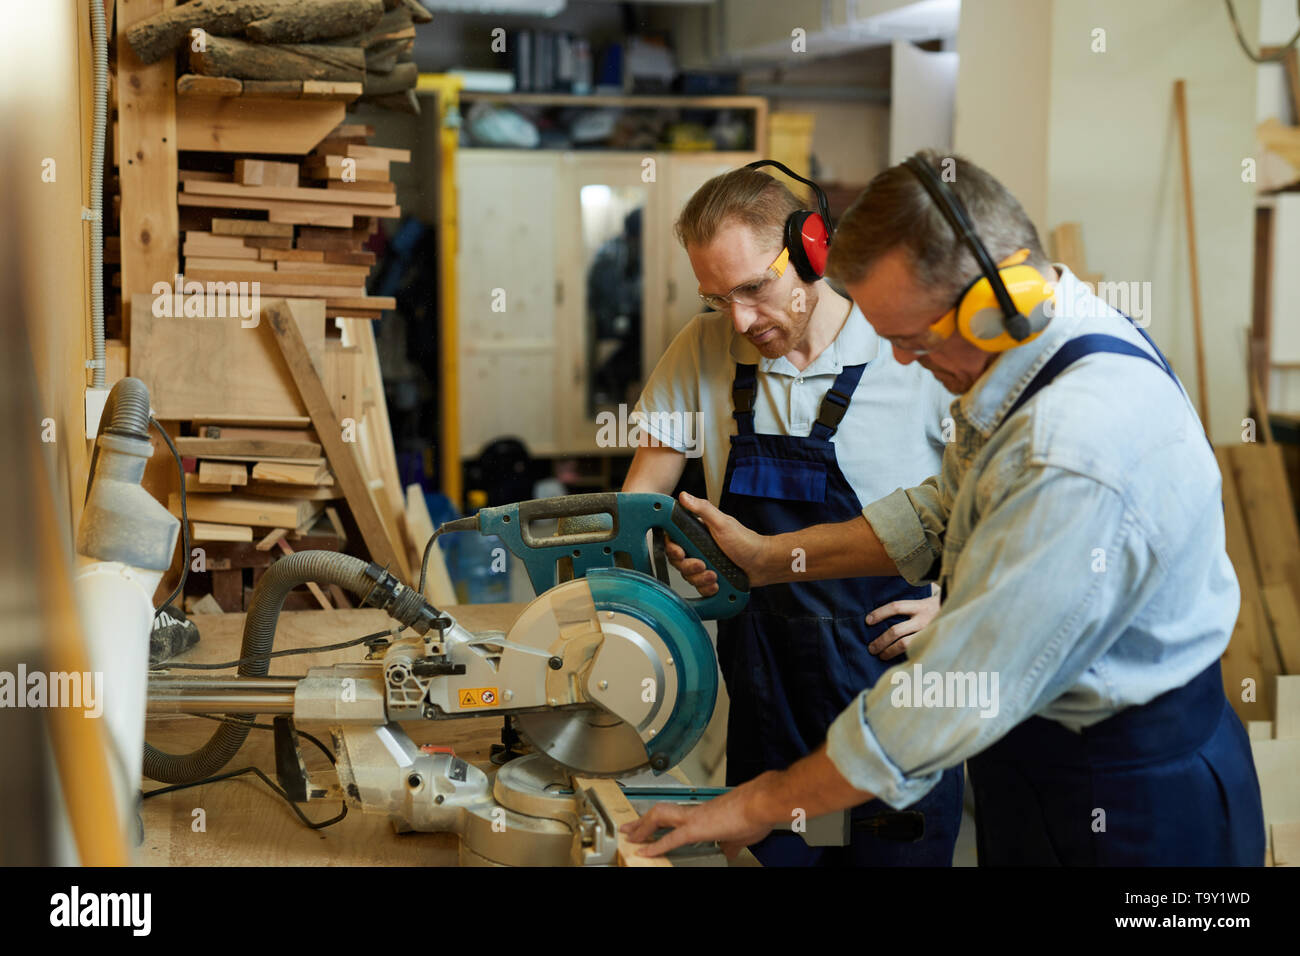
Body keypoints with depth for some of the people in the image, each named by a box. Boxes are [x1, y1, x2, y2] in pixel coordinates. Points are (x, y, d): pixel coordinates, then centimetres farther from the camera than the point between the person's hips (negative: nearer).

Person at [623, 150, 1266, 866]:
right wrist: (769, 557, 5)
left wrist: (762, 805, -19)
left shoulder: (1078, 463, -35)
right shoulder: (1041, 338, -3)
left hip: (1127, 812, -9)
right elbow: (946, 513, 12)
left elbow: (956, 702, -29)